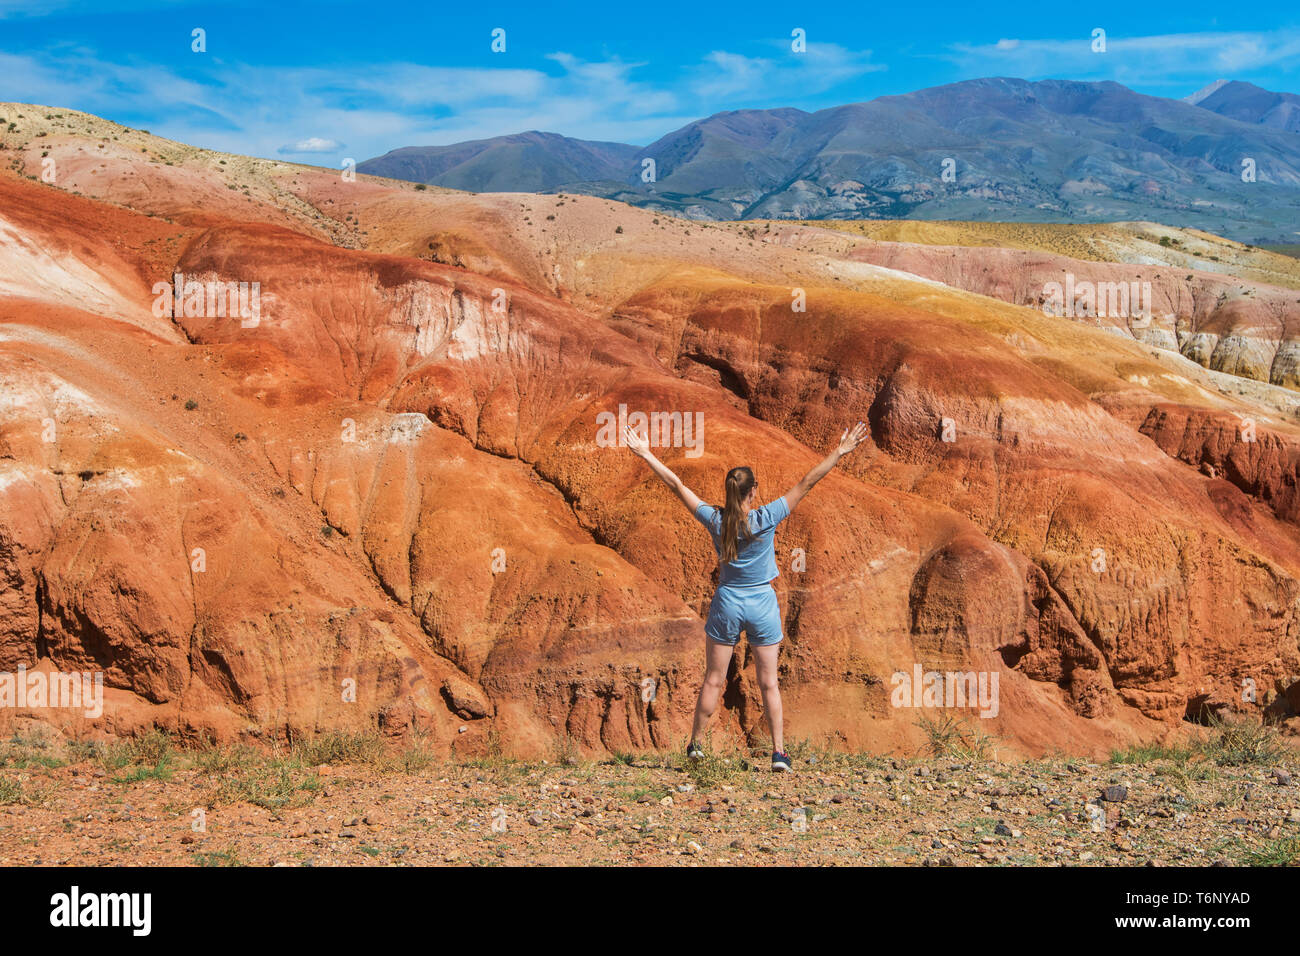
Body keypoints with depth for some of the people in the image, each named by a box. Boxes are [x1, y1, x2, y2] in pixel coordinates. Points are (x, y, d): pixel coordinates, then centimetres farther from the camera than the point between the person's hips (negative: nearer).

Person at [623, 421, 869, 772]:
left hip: (727, 604, 1)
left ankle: (695, 743, 19)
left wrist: (645, 454, 2)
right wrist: (838, 453, -9)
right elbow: (805, 484, -12)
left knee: (713, 680, 11)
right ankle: (779, 752, 5)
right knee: (769, 683, 5)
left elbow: (676, 484, -3)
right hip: (762, 604, -1)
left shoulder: (715, 520, -8)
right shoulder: (766, 519, -13)